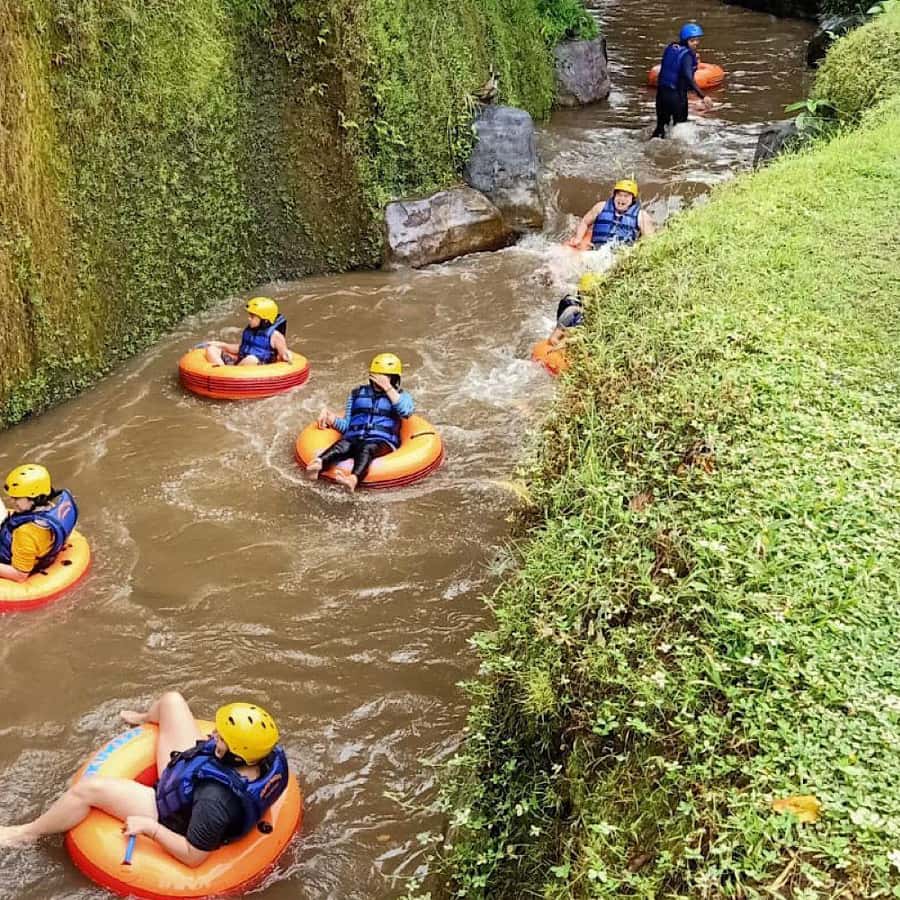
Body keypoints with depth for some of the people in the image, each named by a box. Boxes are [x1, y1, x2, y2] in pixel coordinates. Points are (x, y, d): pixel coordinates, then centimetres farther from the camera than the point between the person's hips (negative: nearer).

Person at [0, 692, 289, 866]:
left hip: (170, 813, -7)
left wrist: (149, 827, -29)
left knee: (88, 788, -10)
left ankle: (28, 833, 21)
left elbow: (193, 856, -33)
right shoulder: (270, 756, -29)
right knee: (170, 700, 11)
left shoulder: (217, 800, -46)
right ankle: (145, 720, 53)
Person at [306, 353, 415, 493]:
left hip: (382, 441, -3)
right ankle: (318, 464, -62)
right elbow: (346, 426, 24)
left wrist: (387, 388, -5)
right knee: (342, 446, -33)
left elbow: (406, 411, -6)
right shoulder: (358, 393, 27)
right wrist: (328, 415, 7)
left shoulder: (400, 396, 20)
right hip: (354, 438, 3)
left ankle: (353, 479, -67)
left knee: (366, 448, -38)